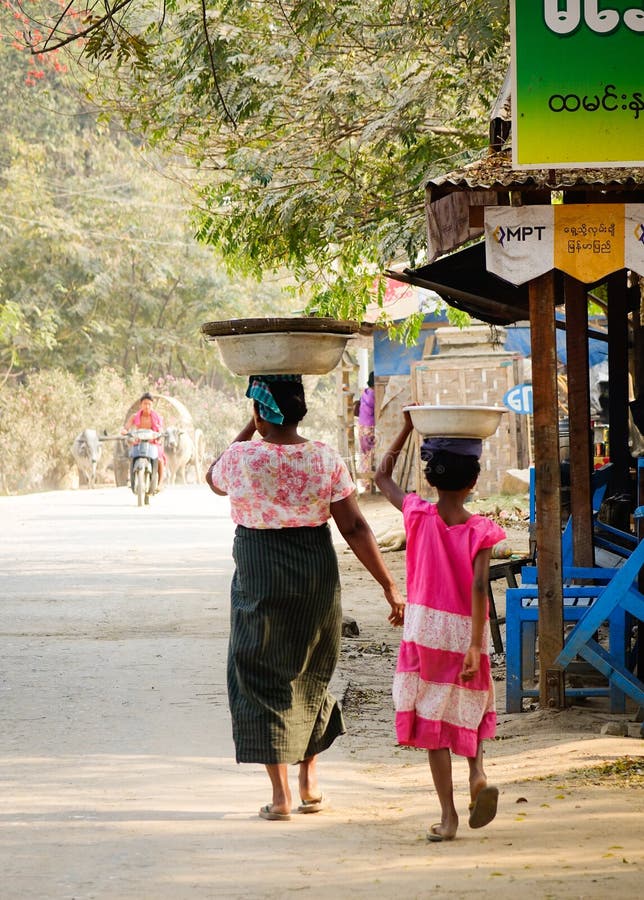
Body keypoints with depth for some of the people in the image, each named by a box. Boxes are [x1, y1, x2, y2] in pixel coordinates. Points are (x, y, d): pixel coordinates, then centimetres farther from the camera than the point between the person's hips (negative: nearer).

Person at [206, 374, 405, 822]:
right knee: (311, 676, 20)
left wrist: (249, 430, 15)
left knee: (263, 679, 6)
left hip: (260, 580, -3)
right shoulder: (326, 458, -6)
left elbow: (213, 479, 14)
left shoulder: (242, 458, -11)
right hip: (317, 578, 3)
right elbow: (355, 527, -7)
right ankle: (310, 781, 24)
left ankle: (281, 793, 2)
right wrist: (389, 586, -3)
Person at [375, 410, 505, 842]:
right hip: (465, 632, 0)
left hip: (425, 629, 0)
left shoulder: (418, 515, -5)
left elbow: (382, 476, 11)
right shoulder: (480, 530, -10)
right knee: (469, 706, 22)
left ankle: (448, 815, 2)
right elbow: (479, 587, -19)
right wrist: (475, 646, -19)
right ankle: (478, 774, -4)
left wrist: (407, 429, 13)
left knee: (433, 716, 5)